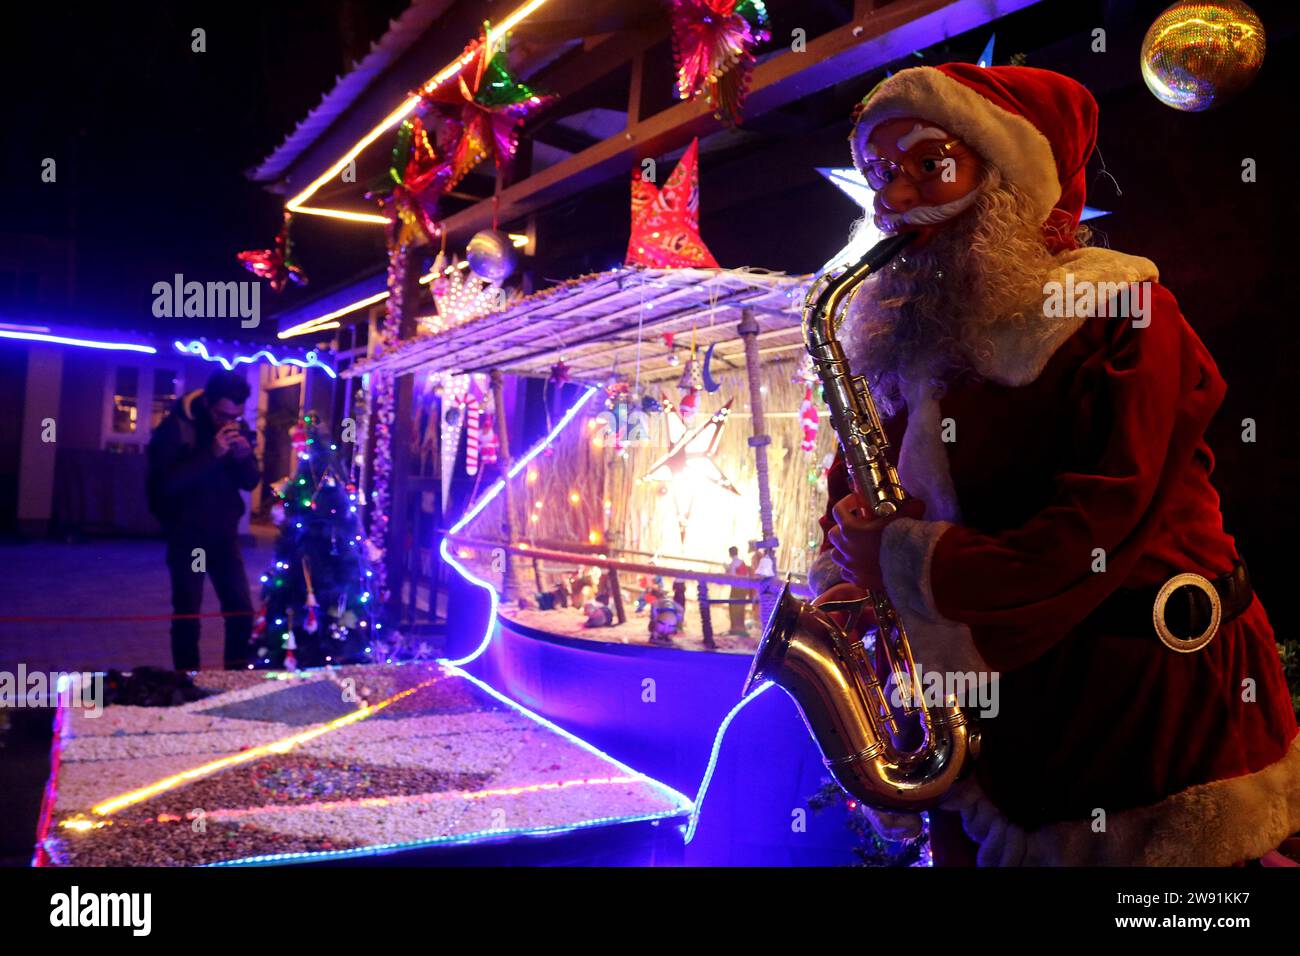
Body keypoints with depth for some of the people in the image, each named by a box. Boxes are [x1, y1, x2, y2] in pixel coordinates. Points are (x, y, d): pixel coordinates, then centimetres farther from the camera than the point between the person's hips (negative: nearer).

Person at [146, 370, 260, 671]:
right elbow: (166, 482, -24)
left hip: (224, 533, 4)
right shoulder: (176, 427, -14)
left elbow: (251, 482, 4)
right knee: (187, 615, 2)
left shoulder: (238, 429, 1)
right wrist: (212, 454, -30)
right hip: (186, 535, -4)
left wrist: (244, 457, -17)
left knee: (242, 611, 3)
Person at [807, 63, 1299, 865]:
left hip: (1154, 703, -5)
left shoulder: (1118, 314, -11)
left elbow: (1104, 528, -20)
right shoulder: (909, 347, 8)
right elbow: (856, 501, 13)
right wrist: (847, 582, -8)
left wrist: (909, 563, -18)